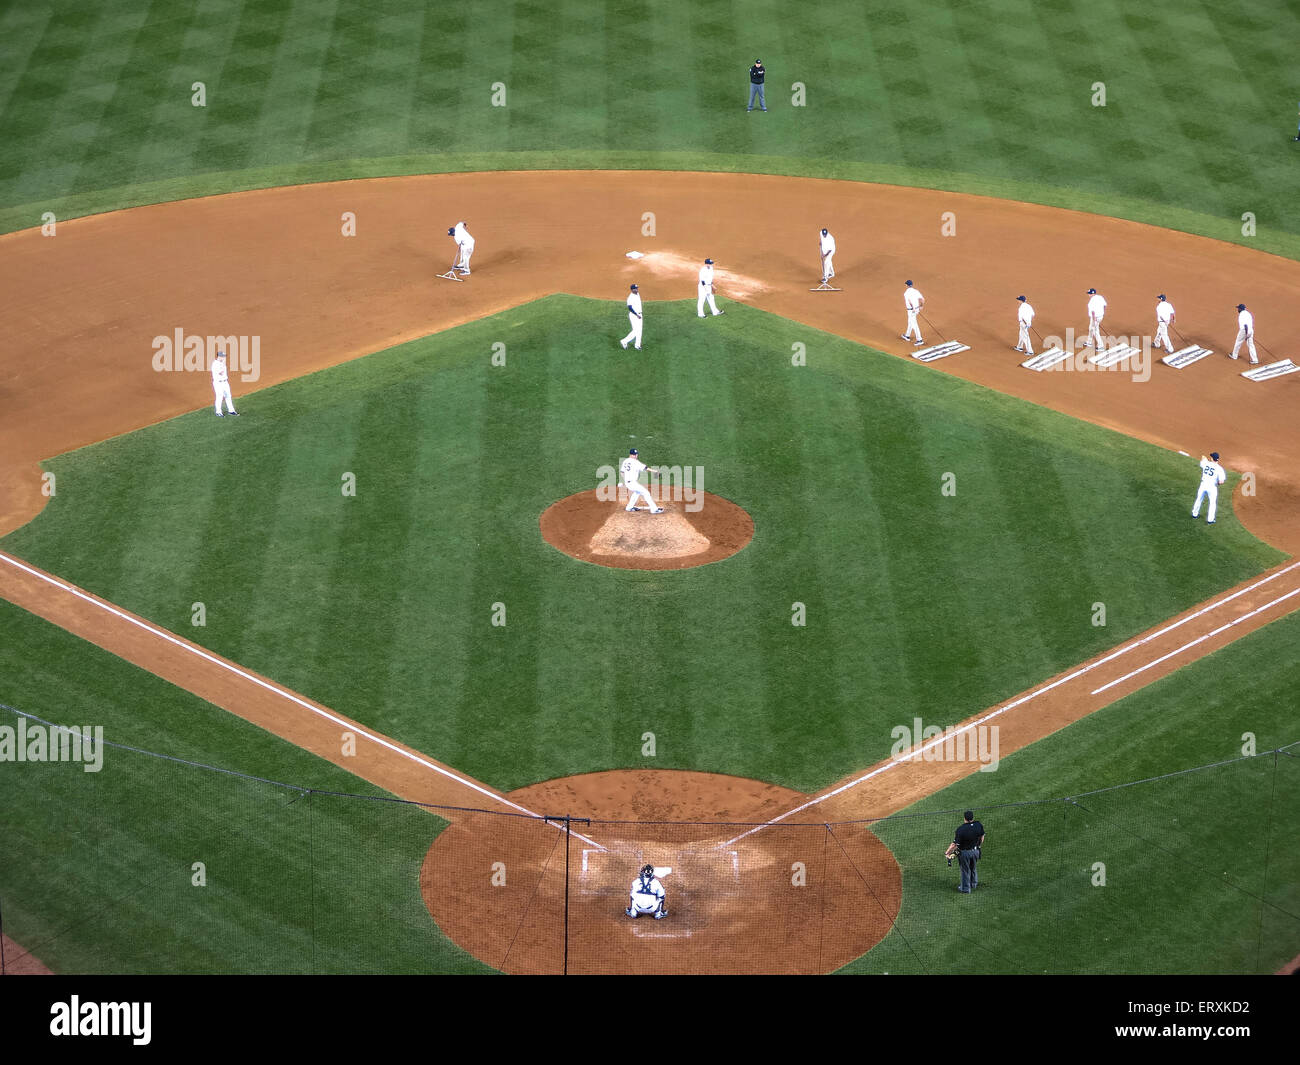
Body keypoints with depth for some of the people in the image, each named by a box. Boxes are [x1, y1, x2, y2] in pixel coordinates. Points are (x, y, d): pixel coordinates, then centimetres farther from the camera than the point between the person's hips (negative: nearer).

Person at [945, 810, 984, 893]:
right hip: (975, 851, 5)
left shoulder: (960, 829, -30)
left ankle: (965, 889, 31)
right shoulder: (978, 825, -14)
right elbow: (982, 837, 4)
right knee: (973, 868, 27)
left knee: (965, 870, 15)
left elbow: (955, 844, -26)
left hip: (964, 852, -5)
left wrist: (946, 853, -13)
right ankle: (974, 884, 47)